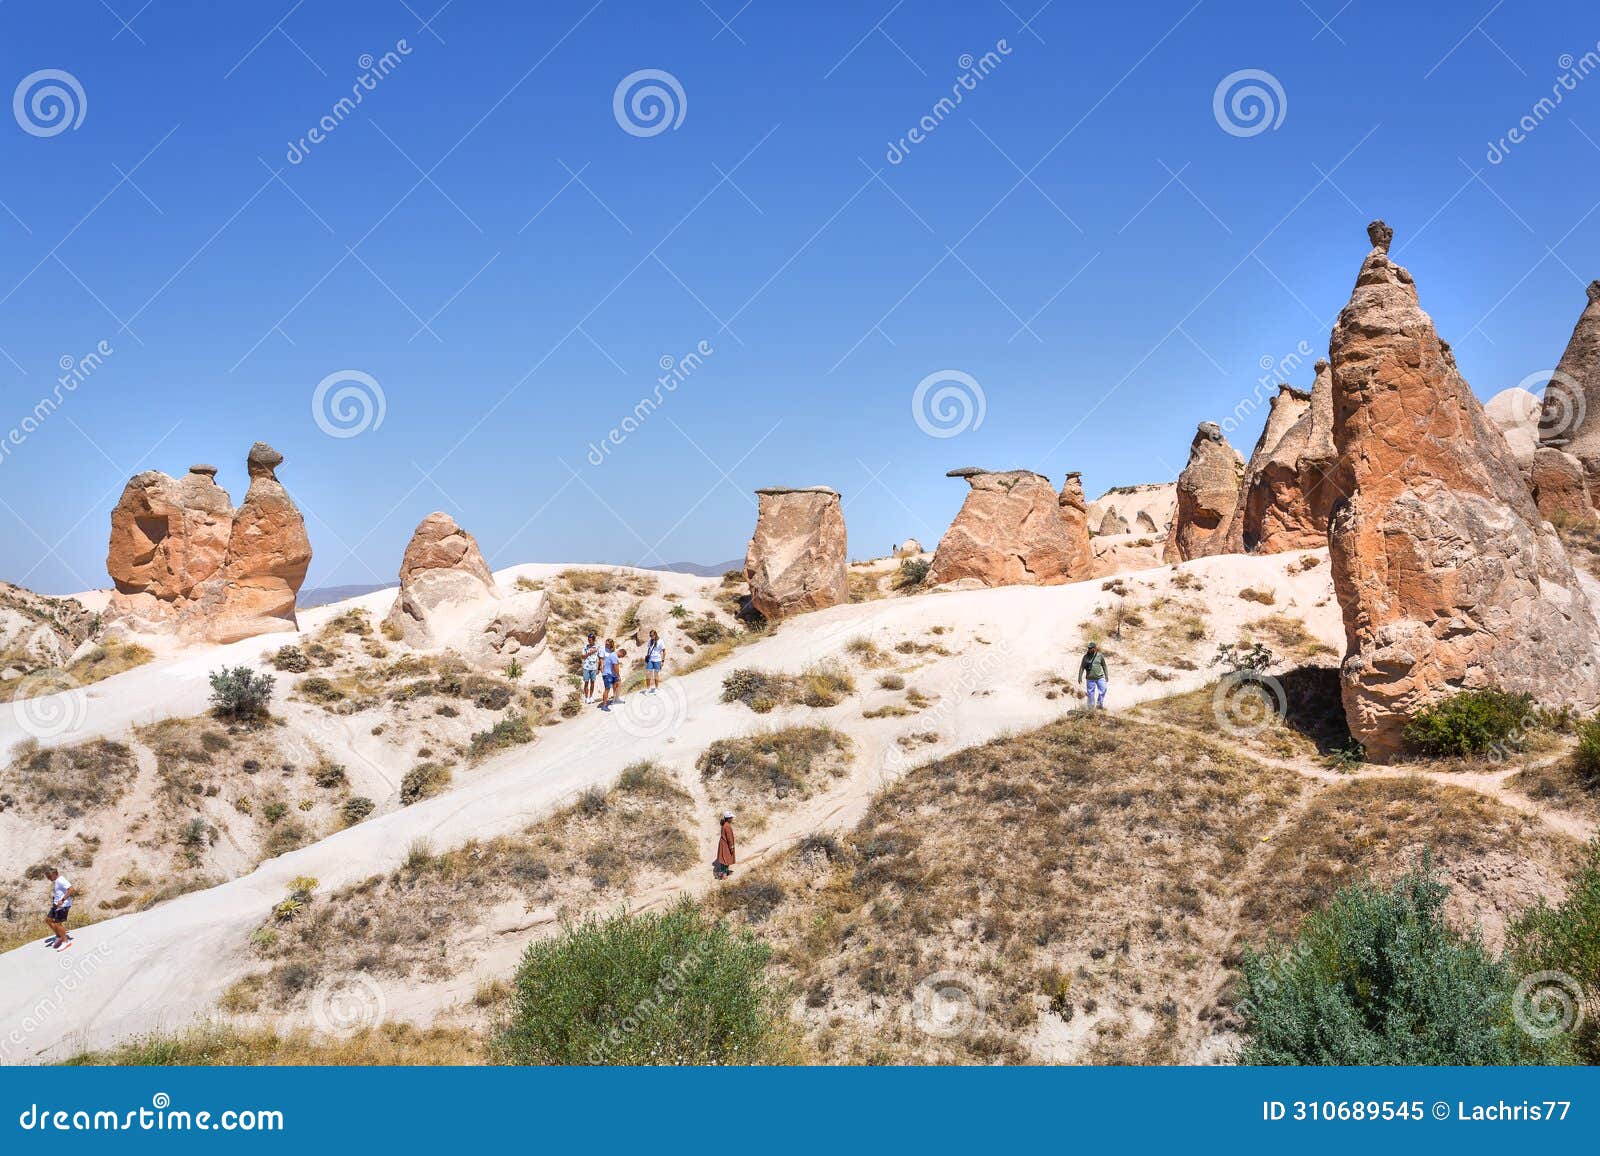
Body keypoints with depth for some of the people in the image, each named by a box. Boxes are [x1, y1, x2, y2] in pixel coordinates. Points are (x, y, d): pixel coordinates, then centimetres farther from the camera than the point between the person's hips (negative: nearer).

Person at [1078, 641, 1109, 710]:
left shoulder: (1100, 656, 1)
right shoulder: (1086, 657, 1)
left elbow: (1104, 666, 10)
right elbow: (1082, 667, 4)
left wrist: (1106, 676, 10)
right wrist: (1080, 677, -3)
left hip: (1100, 677, 0)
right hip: (1090, 678, 0)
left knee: (1103, 689, -14)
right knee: (1091, 693, 2)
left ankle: (1099, 705, 0)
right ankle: (1091, 708, 13)